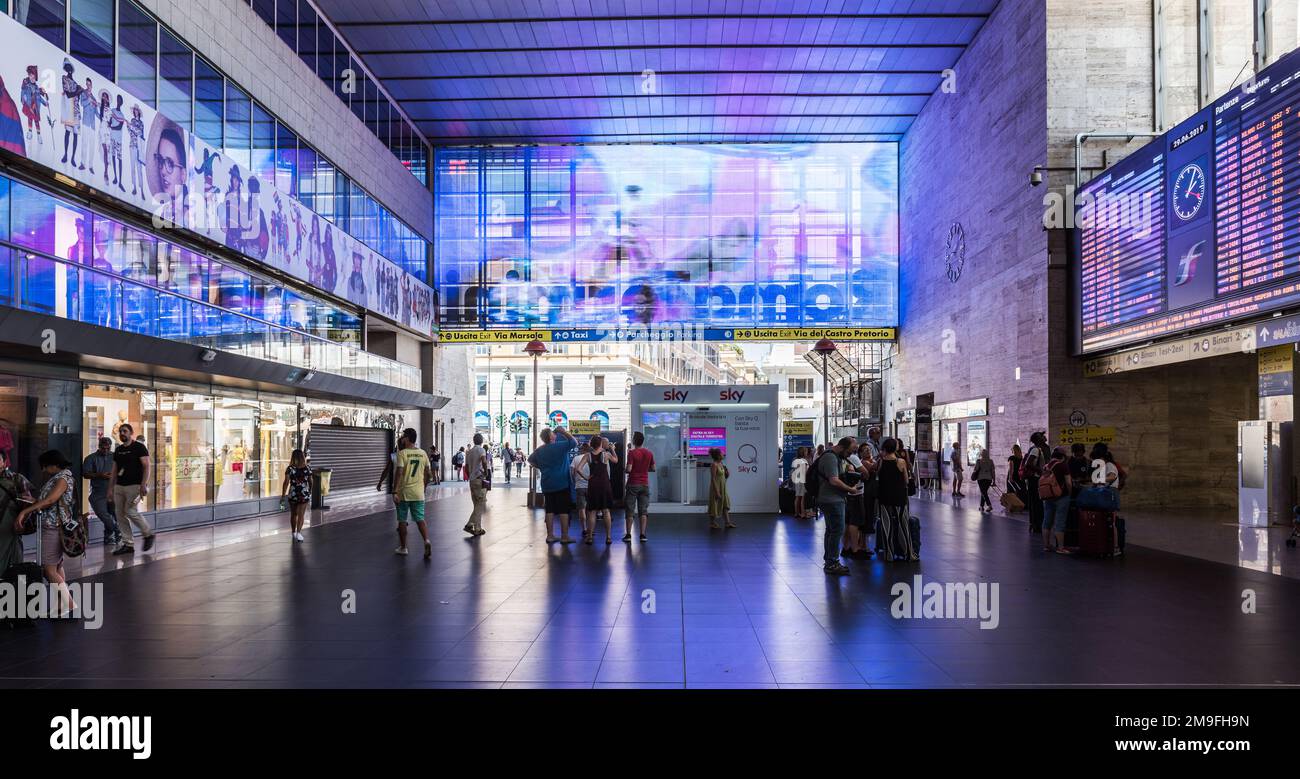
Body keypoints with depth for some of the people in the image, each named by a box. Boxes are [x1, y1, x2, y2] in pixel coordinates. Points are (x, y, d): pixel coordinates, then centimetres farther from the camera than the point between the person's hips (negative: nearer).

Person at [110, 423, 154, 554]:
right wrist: (110, 488, 12)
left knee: (130, 512, -14)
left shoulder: (139, 447, -4)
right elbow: (114, 470, 19)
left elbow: (146, 467, -11)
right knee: (120, 515, 2)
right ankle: (128, 544, 8)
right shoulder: (118, 450, 15)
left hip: (134, 486, -7)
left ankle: (148, 534, 6)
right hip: (119, 486, 7)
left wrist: (143, 485, -20)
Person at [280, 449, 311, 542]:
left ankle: (293, 533, 29)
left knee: (293, 514, 16)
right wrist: (309, 492, 24)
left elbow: (286, 483, -13)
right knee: (301, 515, 1)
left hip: (293, 494, 0)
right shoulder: (307, 469, -2)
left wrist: (283, 496, -9)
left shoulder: (290, 469, -8)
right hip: (304, 494, 0)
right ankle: (298, 533, -13)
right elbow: (310, 482, 7)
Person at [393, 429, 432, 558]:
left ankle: (402, 547, 17)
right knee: (420, 519, 6)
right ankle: (427, 541, -17)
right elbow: (427, 474, 9)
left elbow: (399, 473, -17)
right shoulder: (423, 453, 5)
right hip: (418, 493, 4)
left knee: (402, 520, 10)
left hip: (404, 493, -4)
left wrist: (395, 492, -16)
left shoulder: (402, 453, -10)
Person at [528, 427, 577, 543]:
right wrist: (564, 432, 2)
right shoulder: (560, 446, -13)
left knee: (550, 510, 10)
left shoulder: (539, 450, 7)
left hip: (547, 485, 6)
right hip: (562, 483, -6)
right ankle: (564, 536, -1)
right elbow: (574, 442, -6)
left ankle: (550, 535, 12)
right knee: (564, 510, -1)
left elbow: (530, 460, 21)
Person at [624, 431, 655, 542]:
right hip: (645, 485, 3)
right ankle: (643, 535, 3)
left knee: (630, 510, 4)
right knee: (643, 510, 7)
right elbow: (653, 469, 7)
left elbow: (628, 469, -17)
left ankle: (628, 534, 5)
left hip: (633, 484, -3)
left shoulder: (632, 453, -12)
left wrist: (624, 471, 3)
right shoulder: (649, 453, 1)